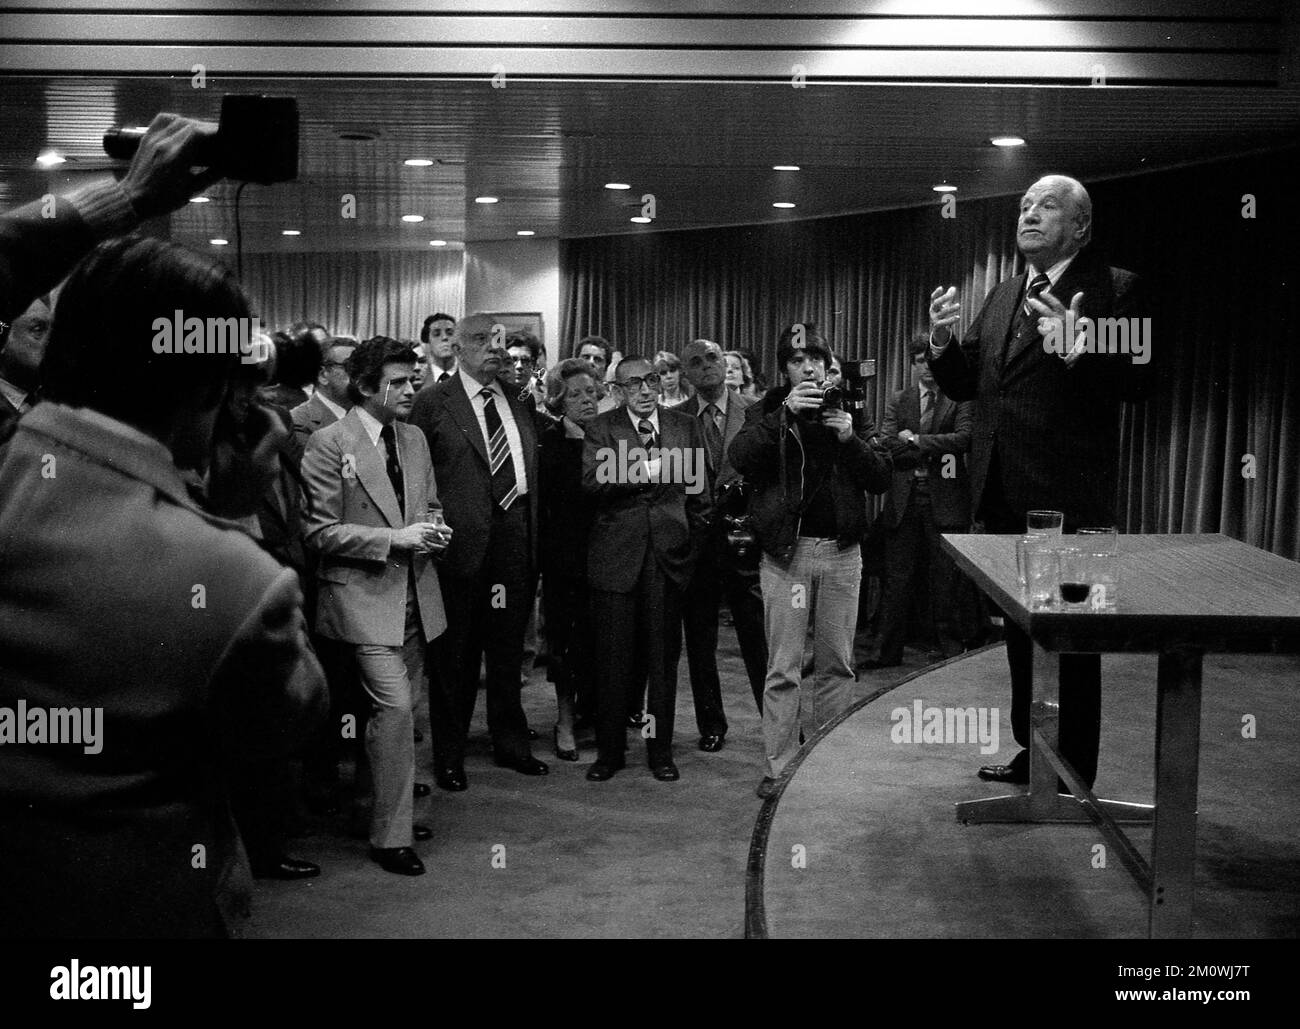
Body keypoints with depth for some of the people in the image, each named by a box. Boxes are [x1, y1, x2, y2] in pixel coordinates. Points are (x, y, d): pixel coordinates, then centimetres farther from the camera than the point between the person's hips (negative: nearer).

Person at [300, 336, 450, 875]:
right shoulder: (328, 443, -9)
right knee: (394, 708, -12)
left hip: (415, 594, 7)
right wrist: (395, 538, -19)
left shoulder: (414, 438, 11)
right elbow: (319, 531, -12)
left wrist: (432, 530, -3)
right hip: (364, 594, -6)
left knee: (401, 709, 14)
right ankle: (390, 836, -1)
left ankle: (391, 809, 30)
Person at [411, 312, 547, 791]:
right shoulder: (433, 402, -4)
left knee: (509, 650, 15)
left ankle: (510, 744, 30)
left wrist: (535, 536, 9)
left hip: (515, 539, 5)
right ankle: (449, 755, 19)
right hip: (462, 542, -5)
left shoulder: (521, 403, 13)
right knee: (454, 656, 6)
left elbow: (535, 472, 14)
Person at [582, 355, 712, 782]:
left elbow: (699, 491, 14)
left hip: (669, 555, 2)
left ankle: (660, 750, 18)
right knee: (613, 657, 3)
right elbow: (592, 480, -12)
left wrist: (694, 540, 10)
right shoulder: (601, 428, 3)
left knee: (663, 657, 7)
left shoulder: (686, 426, 10)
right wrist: (643, 470, -18)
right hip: (616, 555, -1)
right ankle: (609, 751, 15)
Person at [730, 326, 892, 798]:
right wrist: (784, 414, -23)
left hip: (841, 550, 3)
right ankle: (779, 768, 4)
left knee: (837, 664, 9)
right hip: (786, 550, -3)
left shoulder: (847, 409, 12)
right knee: (783, 668, -2)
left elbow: (882, 478, 5)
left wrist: (849, 438, -11)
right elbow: (740, 457, -15)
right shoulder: (766, 412, 4)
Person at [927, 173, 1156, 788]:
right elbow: (964, 386, 16)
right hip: (1004, 494, 7)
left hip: (1065, 496, -7)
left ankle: (1073, 778, 10)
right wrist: (942, 342, -3)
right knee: (1020, 632, 16)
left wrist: (1078, 349, -29)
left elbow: (1138, 382, -14)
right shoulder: (1003, 297, 17)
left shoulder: (1113, 289, -4)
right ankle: (1032, 754, 30)